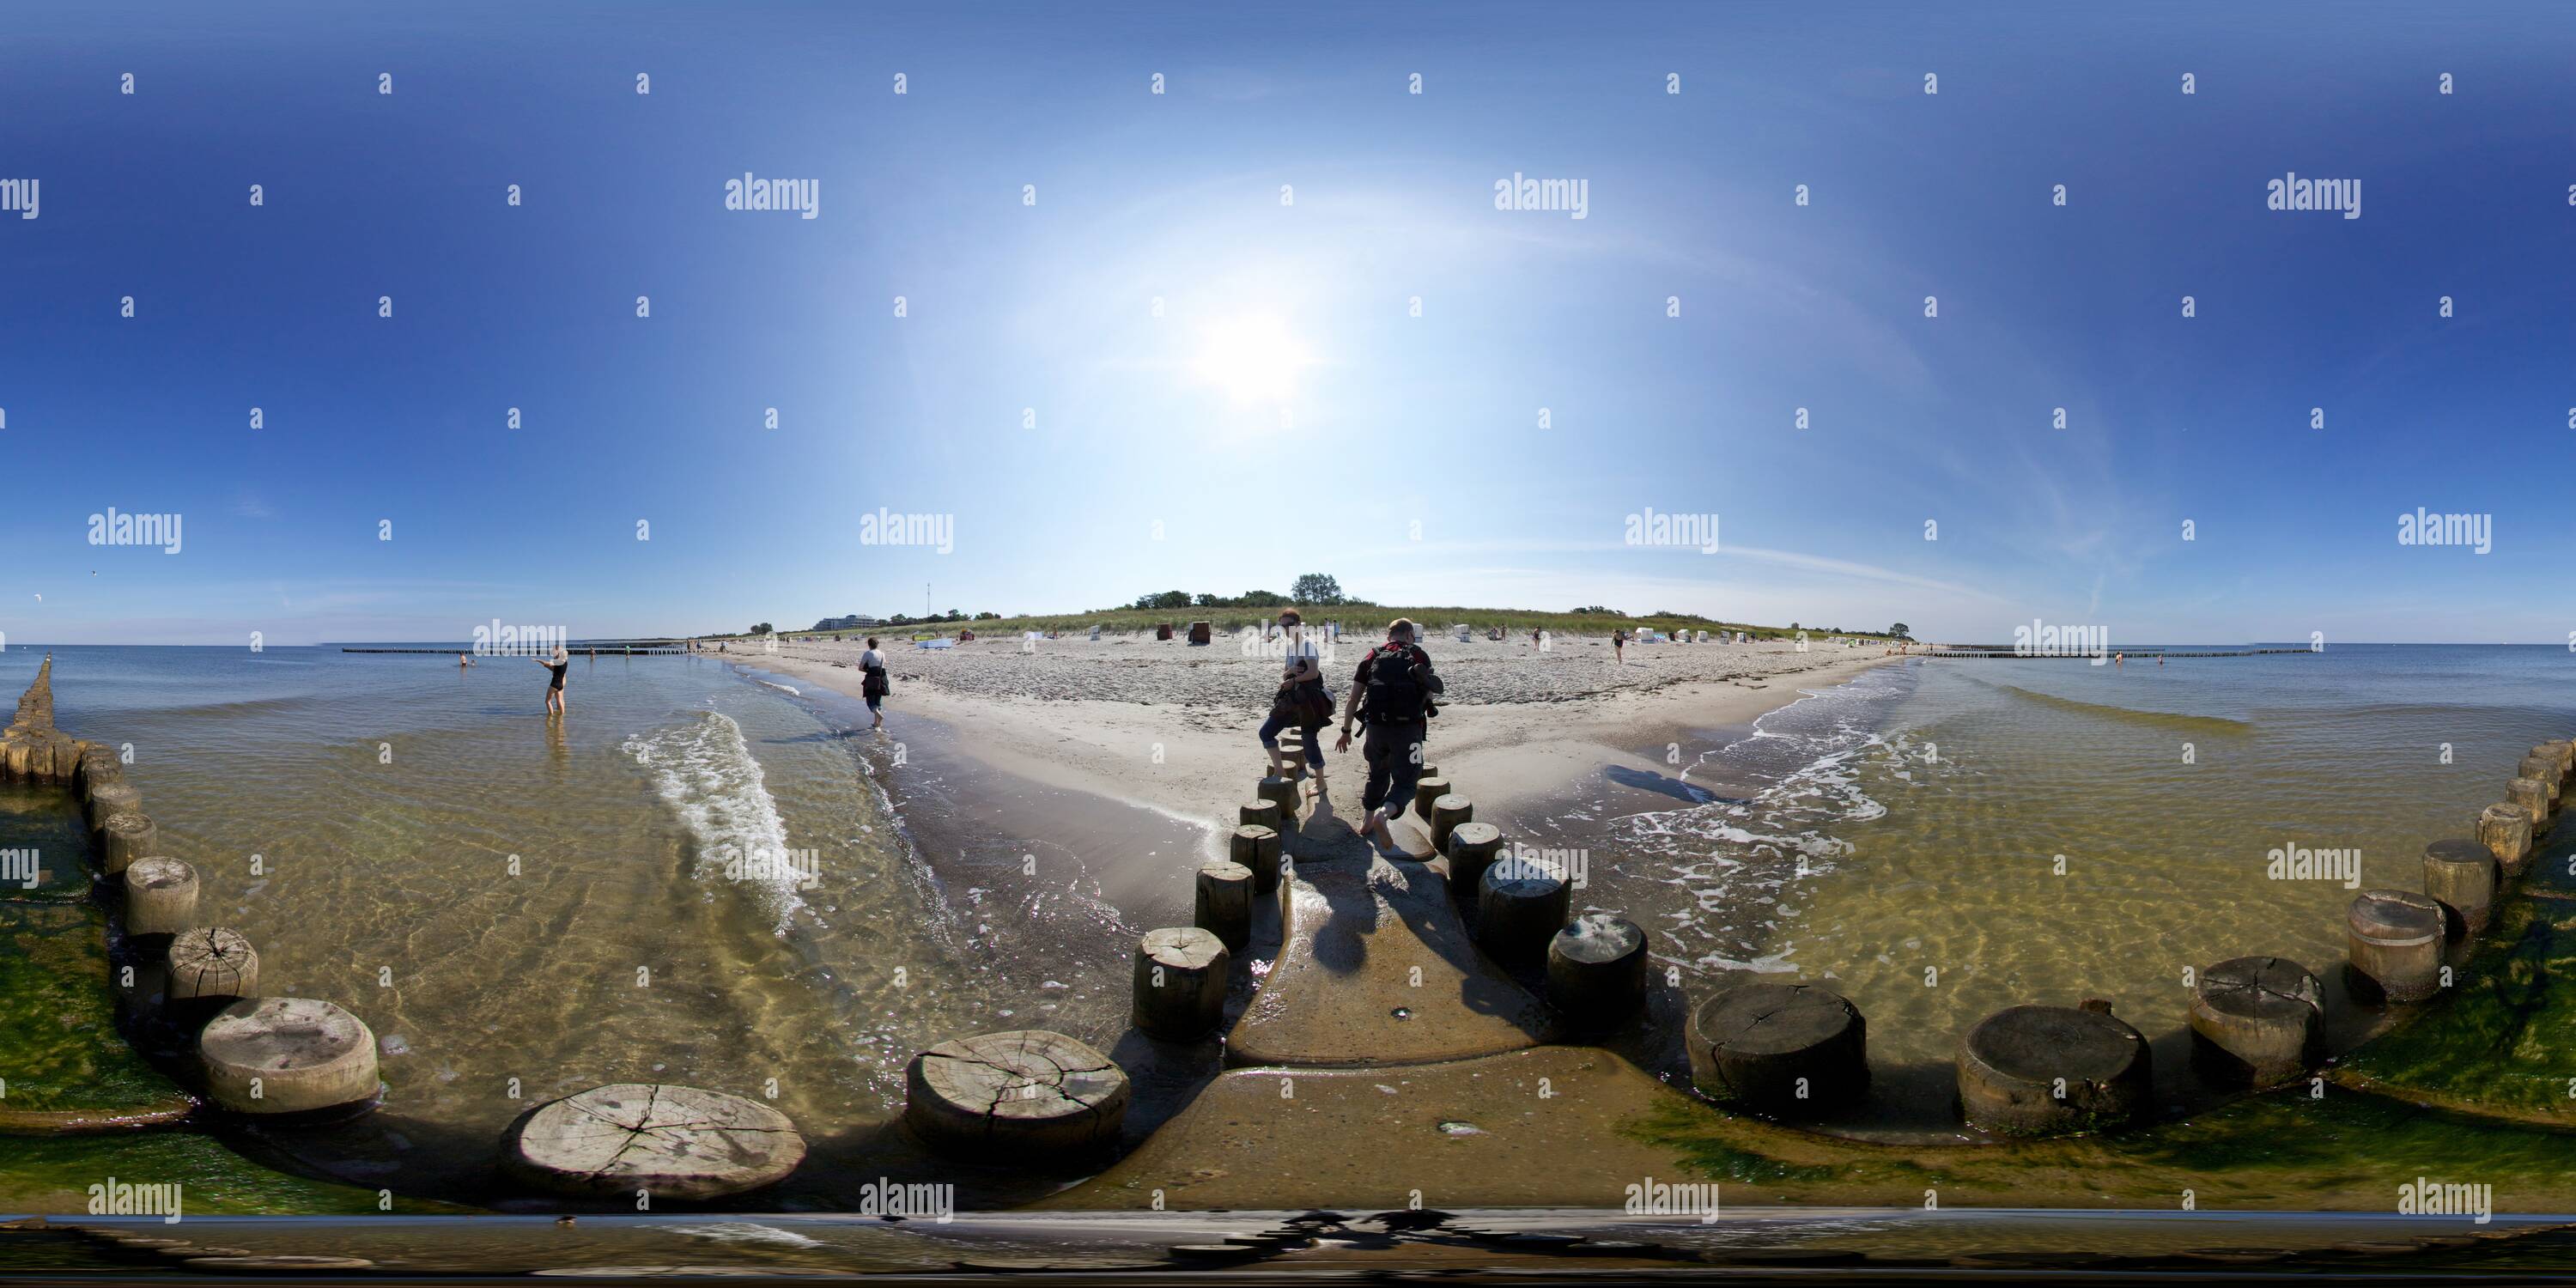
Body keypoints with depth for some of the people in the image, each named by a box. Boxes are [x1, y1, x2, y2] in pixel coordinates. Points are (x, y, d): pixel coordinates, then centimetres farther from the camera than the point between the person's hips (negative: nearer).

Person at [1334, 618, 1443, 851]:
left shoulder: (1372, 657, 11)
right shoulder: (1419, 656, 5)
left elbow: (1354, 699, 8)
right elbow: (1429, 696, 7)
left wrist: (1346, 731, 14)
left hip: (1377, 727, 3)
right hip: (1408, 728, -3)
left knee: (1378, 774, 27)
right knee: (1405, 782, 4)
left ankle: (1368, 822, 35)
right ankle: (1383, 814, -25)